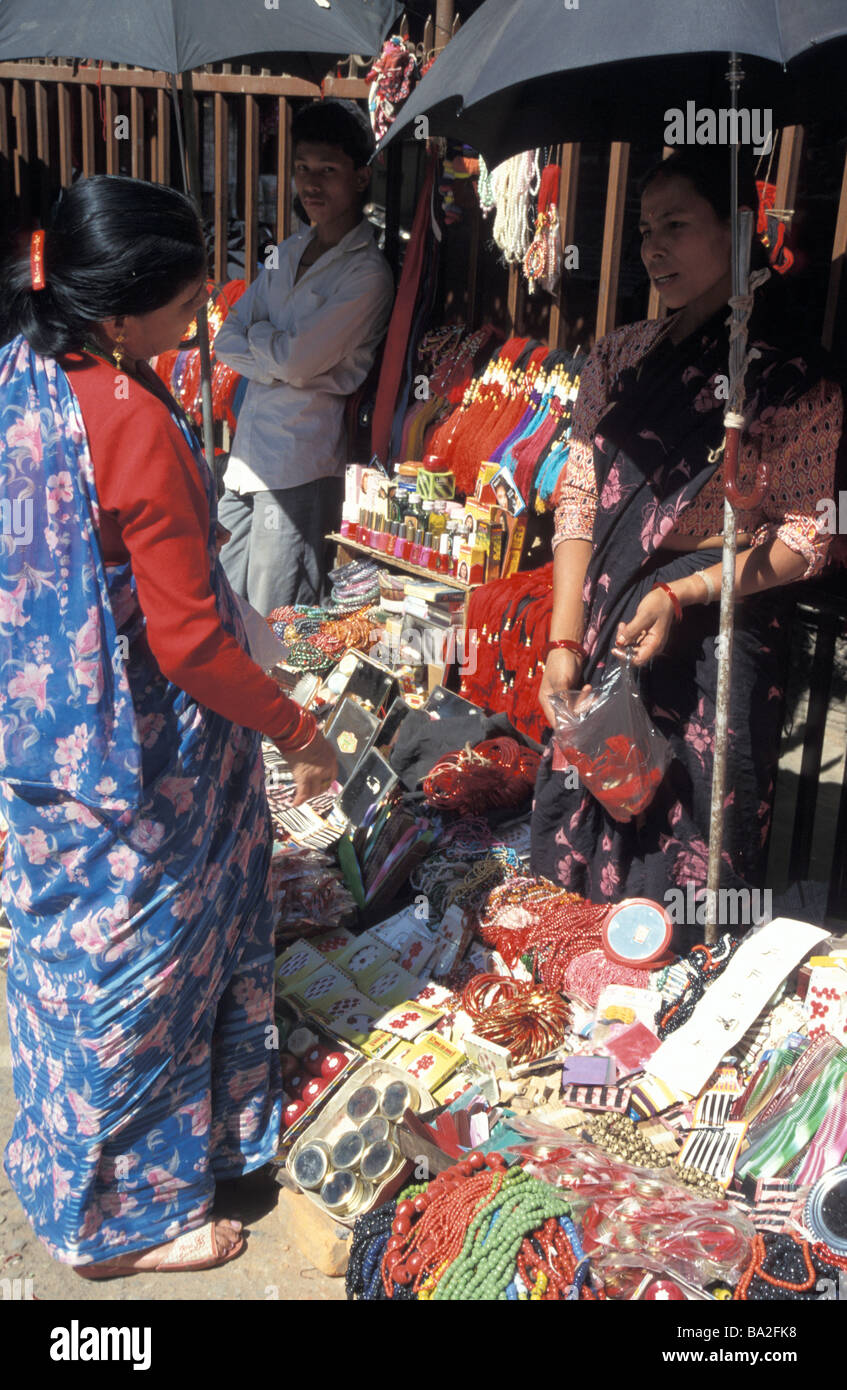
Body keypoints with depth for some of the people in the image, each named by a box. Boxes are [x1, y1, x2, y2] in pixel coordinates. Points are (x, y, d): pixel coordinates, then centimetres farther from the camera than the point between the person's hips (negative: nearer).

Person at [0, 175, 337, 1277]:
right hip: (139, 756, -9)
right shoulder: (136, 425, -28)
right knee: (135, 962, 10)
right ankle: (123, 1219, 34)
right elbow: (187, 639, -25)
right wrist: (297, 733, -12)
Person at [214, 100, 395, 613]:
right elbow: (226, 340, 9)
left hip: (302, 460, -8)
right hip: (249, 446, 8)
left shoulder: (367, 273, -11)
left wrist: (255, 334, 1)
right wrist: (278, 358, -9)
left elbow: (299, 361, -18)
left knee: (276, 624, -2)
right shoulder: (289, 252, 14)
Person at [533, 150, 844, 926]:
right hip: (601, 639, 5)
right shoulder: (621, 360, 10)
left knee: (683, 889, 2)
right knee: (576, 869, 14)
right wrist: (564, 642, -1)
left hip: (716, 643, -5)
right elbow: (578, 503, 7)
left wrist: (683, 593, -17)